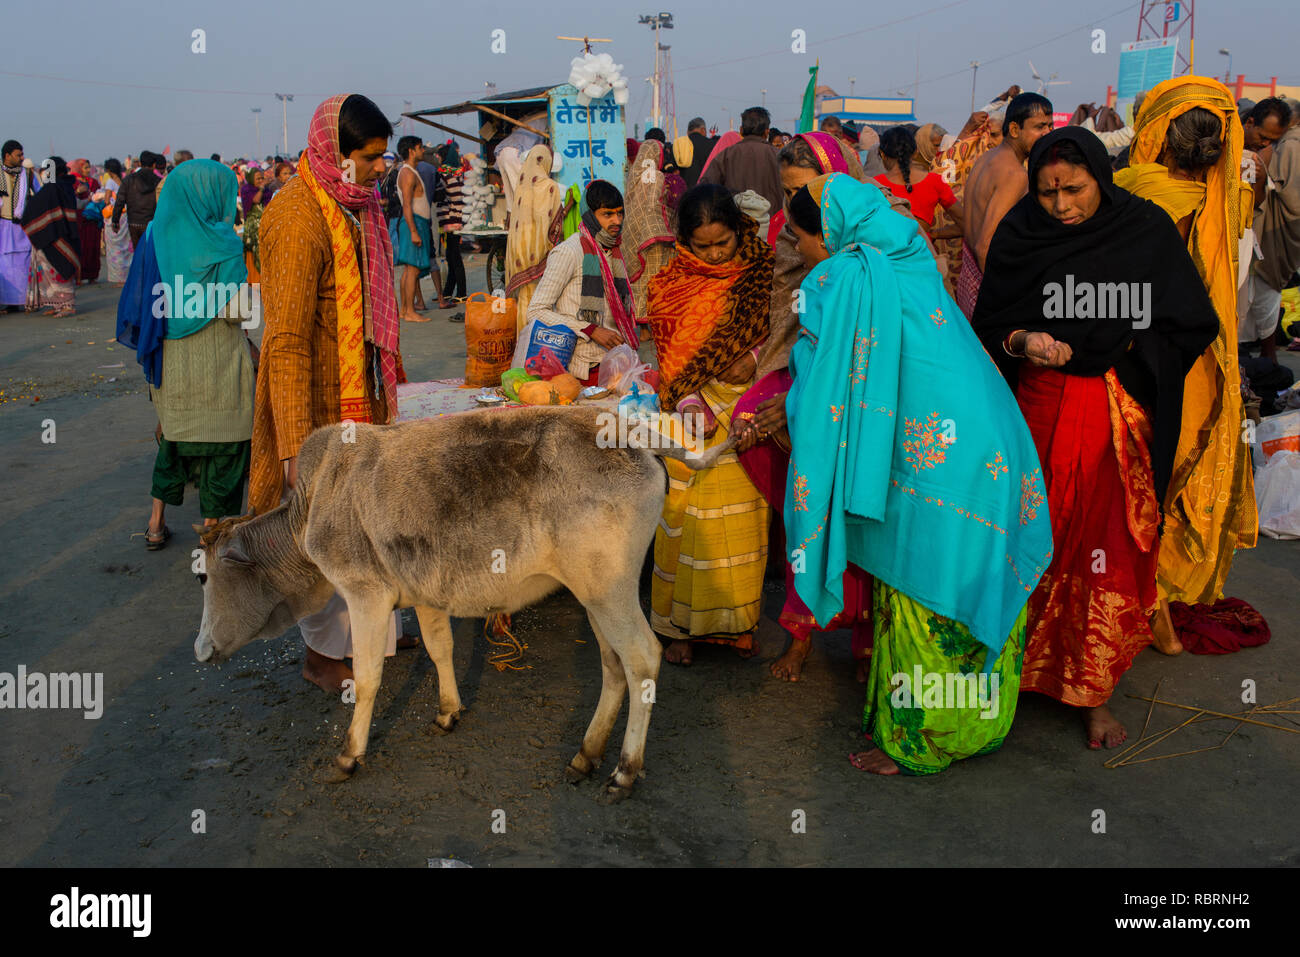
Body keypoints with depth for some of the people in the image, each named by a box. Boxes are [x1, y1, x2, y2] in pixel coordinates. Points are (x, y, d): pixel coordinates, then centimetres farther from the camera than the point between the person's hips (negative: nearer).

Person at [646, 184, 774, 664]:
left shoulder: (762, 274, 2)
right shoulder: (672, 285, -1)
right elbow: (670, 358, -2)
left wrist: (755, 359, -12)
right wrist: (691, 404, -17)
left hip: (746, 421, 1)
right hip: (694, 423, -1)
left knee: (741, 522, 6)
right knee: (690, 520, 1)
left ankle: (736, 617, 22)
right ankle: (682, 623, 15)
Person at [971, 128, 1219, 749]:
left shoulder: (1147, 231, -2)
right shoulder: (1020, 234, 0)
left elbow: (1193, 326, 2)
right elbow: (987, 325, 5)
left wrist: (1125, 349, -11)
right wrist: (1020, 342, -16)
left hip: (1122, 415, 0)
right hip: (1038, 410, 1)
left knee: (1109, 554, 2)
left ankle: (1093, 690, 18)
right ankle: (1021, 663, 23)